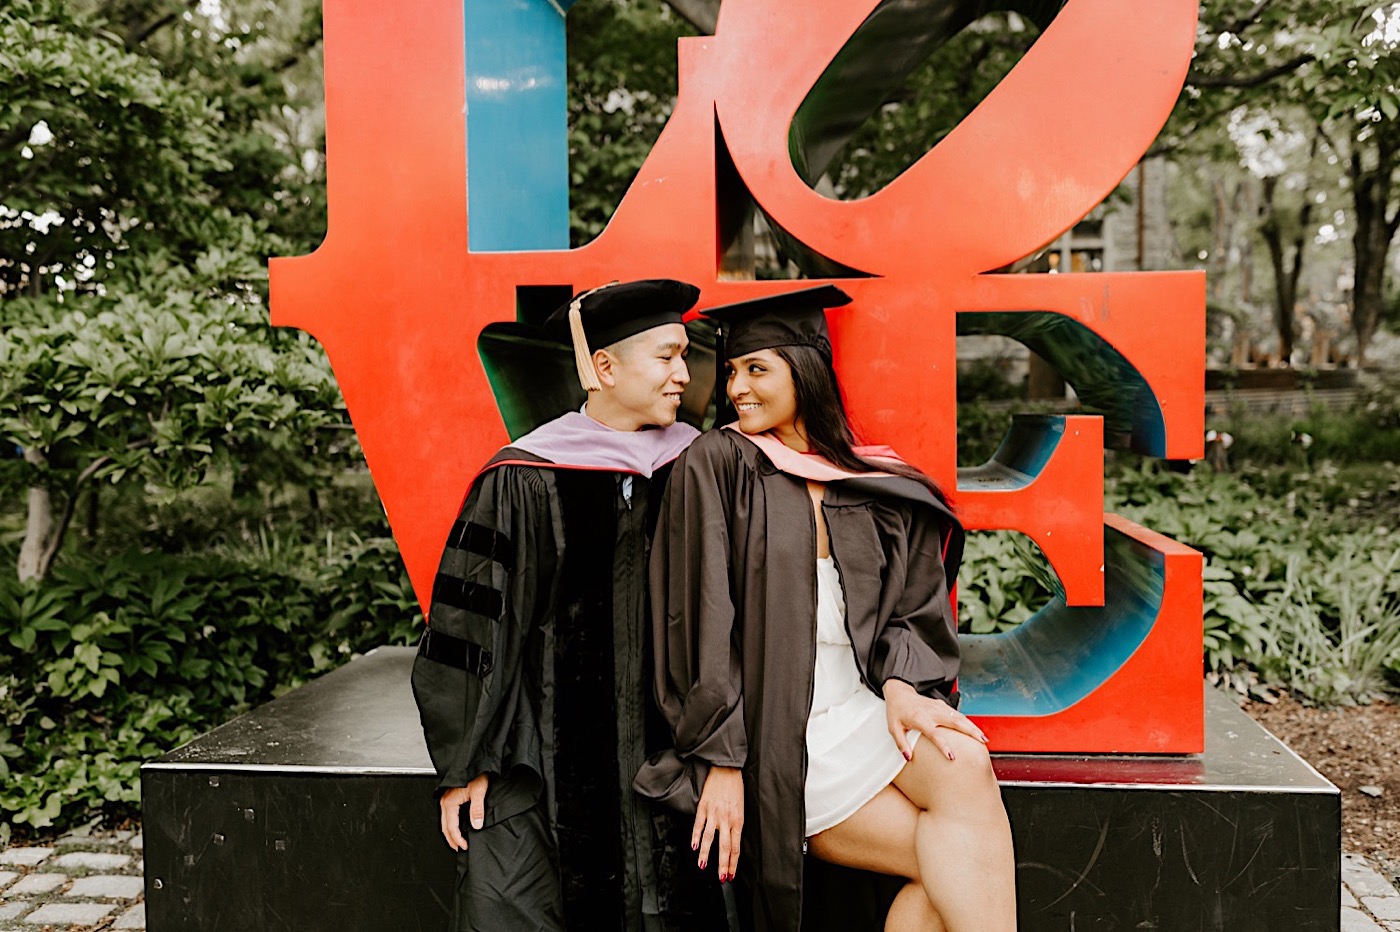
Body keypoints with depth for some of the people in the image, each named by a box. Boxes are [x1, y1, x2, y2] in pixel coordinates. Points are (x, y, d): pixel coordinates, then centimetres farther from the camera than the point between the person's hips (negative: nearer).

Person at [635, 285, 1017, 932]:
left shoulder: (867, 483, 10)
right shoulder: (714, 466, -3)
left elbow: (910, 606, 11)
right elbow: (703, 623, -8)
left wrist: (899, 684, -10)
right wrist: (721, 761, -12)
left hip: (864, 703, 4)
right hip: (774, 739, -4)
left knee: (967, 769, -25)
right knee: (958, 865, -18)